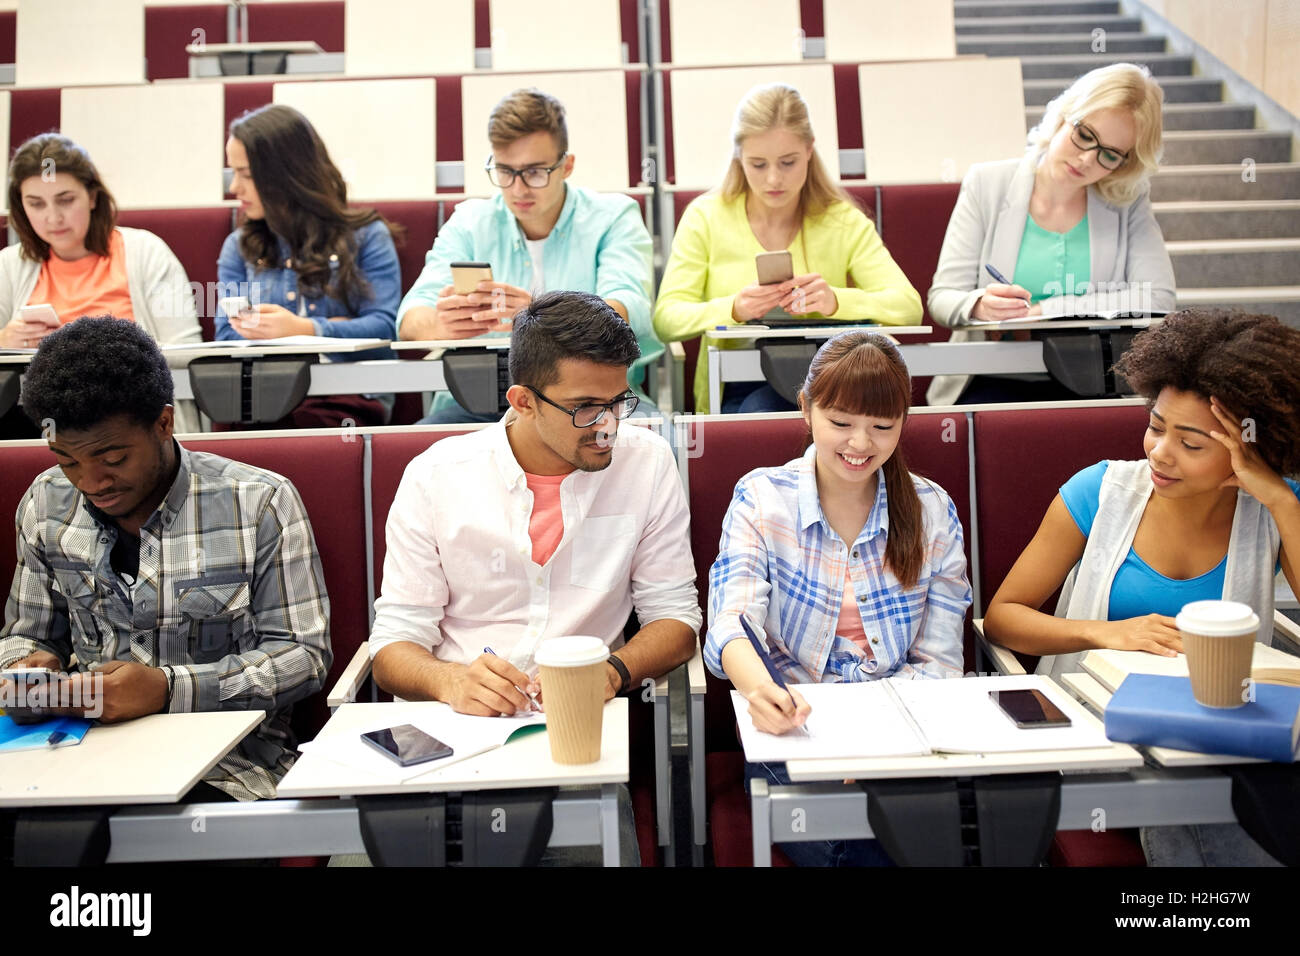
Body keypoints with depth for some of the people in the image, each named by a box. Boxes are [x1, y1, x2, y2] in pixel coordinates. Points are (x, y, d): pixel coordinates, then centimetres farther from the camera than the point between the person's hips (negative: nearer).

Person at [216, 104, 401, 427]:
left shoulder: (366, 236, 10)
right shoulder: (238, 246, 21)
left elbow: (384, 328, -2)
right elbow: (227, 334, 9)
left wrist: (302, 329, -18)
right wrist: (332, 329, -3)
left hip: (348, 397, -2)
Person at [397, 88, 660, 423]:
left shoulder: (614, 217, 6)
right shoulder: (469, 222, 13)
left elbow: (626, 312, -12)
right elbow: (410, 320, 1)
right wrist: (442, 323, -26)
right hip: (481, 401, 1)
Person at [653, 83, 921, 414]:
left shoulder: (844, 222, 6)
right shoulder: (705, 217, 5)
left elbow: (909, 307, -6)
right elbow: (665, 319, -5)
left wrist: (836, 301, -26)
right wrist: (732, 310, -26)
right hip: (738, 391, -1)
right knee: (761, 408, -36)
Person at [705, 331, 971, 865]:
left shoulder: (931, 511, 5)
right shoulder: (761, 497, 0)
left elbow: (937, 661, 3)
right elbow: (731, 625, -14)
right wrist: (760, 690, -39)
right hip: (789, 723, -2)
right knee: (824, 838, -31)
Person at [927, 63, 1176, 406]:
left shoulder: (1128, 202, 5)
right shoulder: (987, 185, 1)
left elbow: (1158, 300, -7)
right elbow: (942, 298, -1)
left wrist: (1046, 310, -14)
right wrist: (979, 306, -25)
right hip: (995, 383, -2)